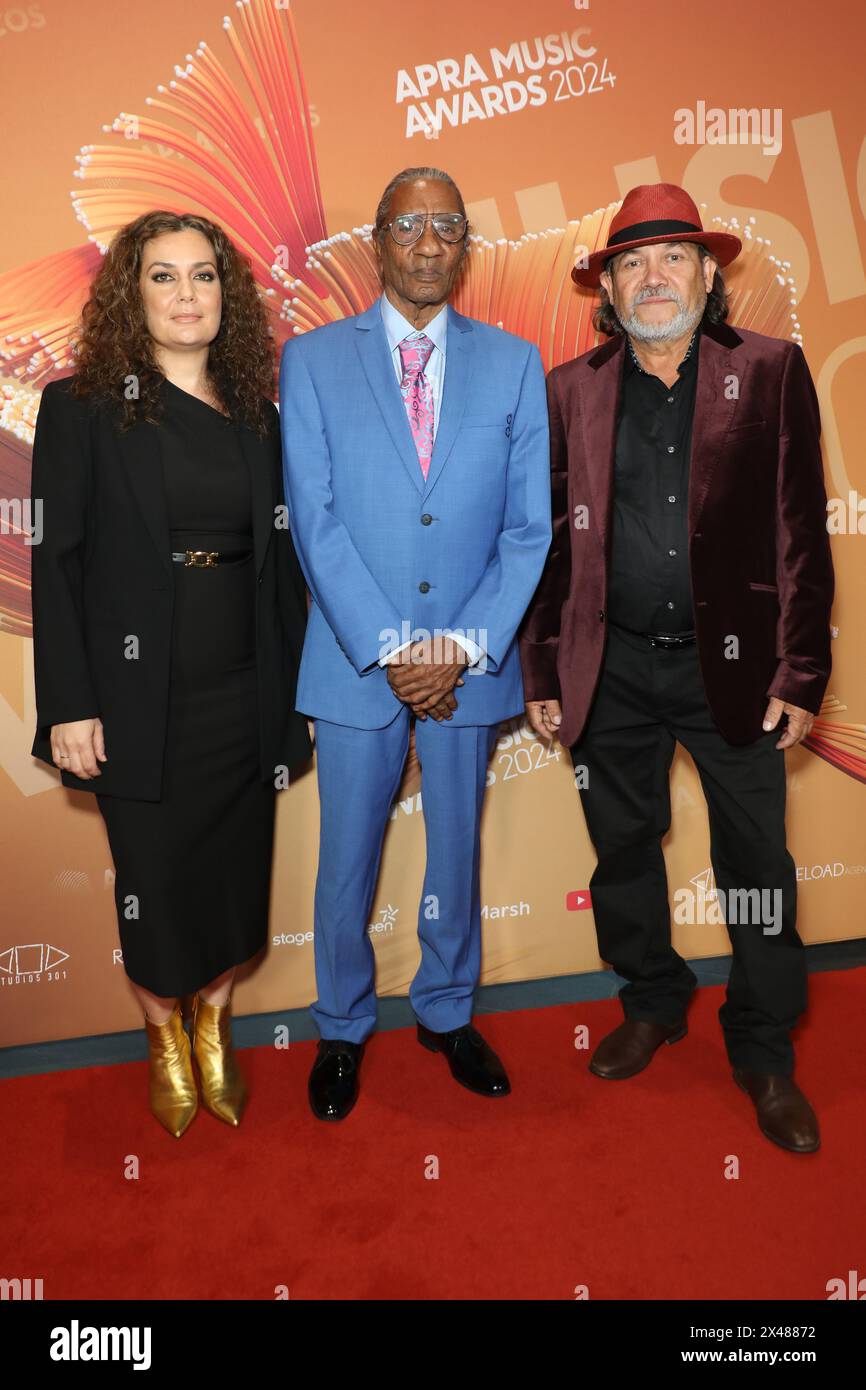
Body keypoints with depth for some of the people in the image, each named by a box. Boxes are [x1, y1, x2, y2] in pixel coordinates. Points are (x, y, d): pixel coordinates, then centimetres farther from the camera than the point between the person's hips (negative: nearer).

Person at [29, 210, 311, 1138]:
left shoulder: (255, 413, 8)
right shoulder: (82, 408, -3)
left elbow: (280, 557, 8)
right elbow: (55, 562, -6)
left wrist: (293, 684, 4)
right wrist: (69, 705, -11)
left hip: (244, 697, 3)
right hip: (139, 701, -3)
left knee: (235, 873, 13)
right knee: (152, 879, 10)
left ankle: (213, 1028, 39)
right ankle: (165, 1043, 37)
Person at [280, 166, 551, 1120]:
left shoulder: (514, 363, 6)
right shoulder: (312, 359, 2)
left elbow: (529, 525, 0)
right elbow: (315, 521, -6)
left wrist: (463, 647, -10)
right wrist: (389, 650, -13)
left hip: (472, 666, 1)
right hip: (355, 662, -1)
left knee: (457, 850, 15)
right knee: (346, 861, 10)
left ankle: (447, 1013, 37)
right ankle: (342, 1030, 33)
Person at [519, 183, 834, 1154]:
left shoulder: (770, 372, 2)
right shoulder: (570, 390, 5)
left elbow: (800, 531, -1)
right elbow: (547, 541, 5)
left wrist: (799, 673, -6)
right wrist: (542, 675, 2)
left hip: (731, 664, -1)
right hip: (612, 671, 2)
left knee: (756, 865, 7)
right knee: (622, 849, 15)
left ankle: (764, 1055, 28)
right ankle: (653, 1005, 39)